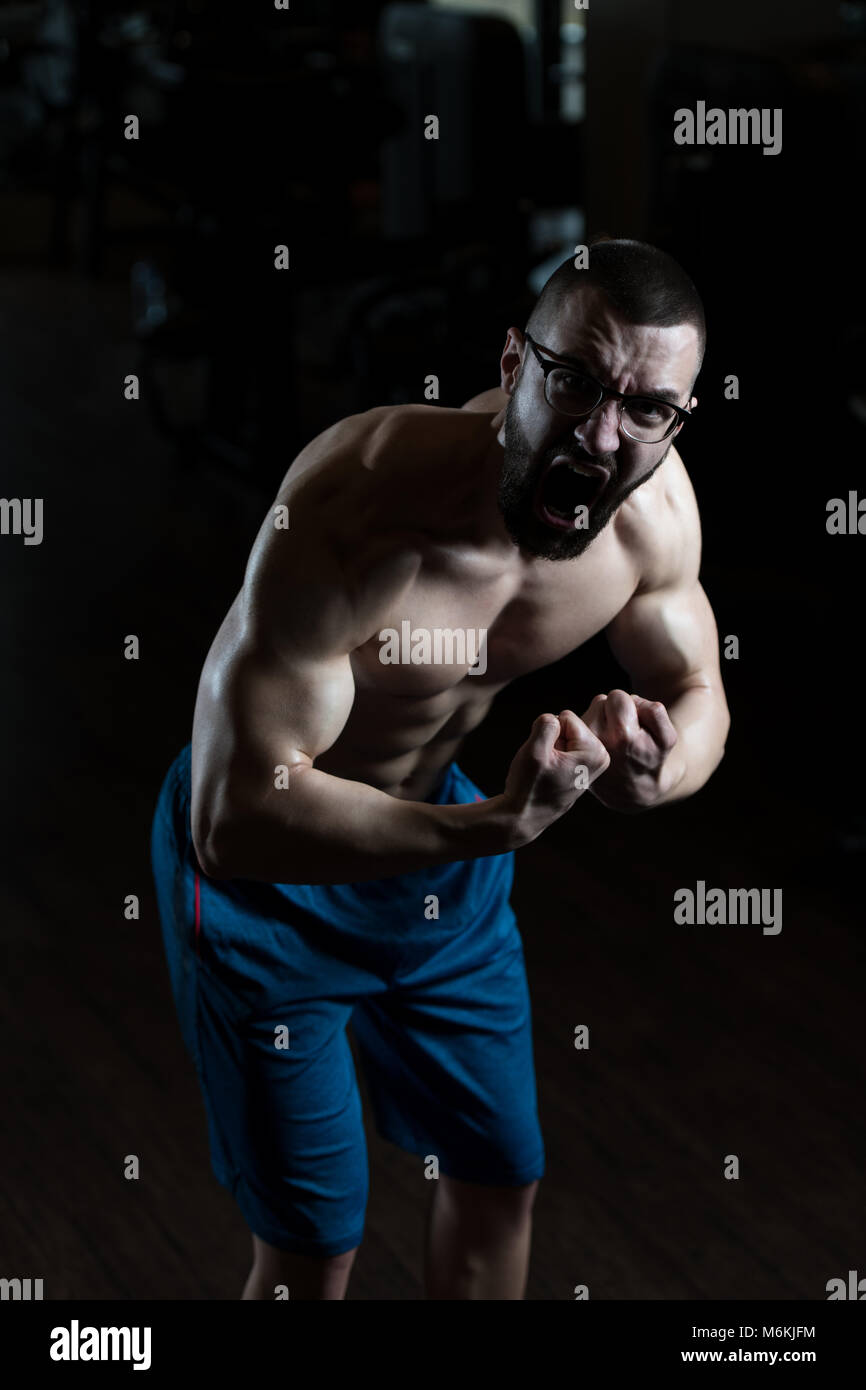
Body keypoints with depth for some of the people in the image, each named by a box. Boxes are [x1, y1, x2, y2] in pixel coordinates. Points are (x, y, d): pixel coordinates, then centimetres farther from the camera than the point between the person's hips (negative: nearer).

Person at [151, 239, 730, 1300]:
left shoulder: (656, 503, -17)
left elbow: (696, 691, 1)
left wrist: (657, 769, -24)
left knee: (500, 1179, 17)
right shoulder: (357, 507, -37)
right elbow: (239, 816, -38)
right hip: (260, 858, -6)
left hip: (436, 826, 6)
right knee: (316, 1239, 1)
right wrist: (495, 826, -46)